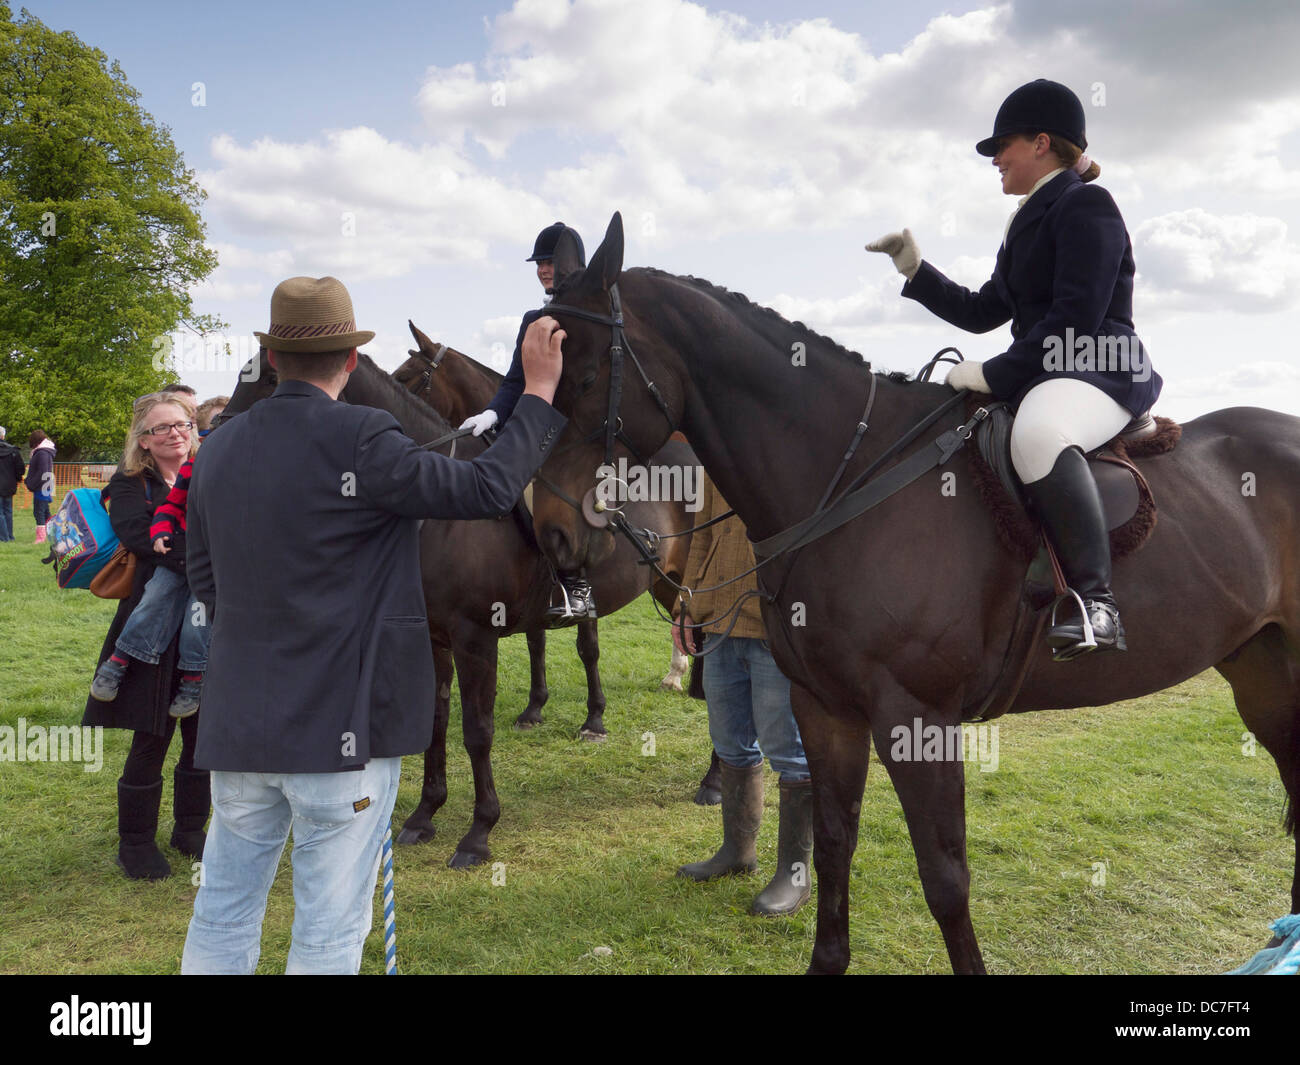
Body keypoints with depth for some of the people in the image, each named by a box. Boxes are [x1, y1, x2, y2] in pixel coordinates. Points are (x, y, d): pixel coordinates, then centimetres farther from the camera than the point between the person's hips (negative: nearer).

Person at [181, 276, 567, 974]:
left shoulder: (216, 449, 5)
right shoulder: (359, 440, -17)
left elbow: (203, 578, 15)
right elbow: (486, 489, -11)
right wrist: (539, 391, -1)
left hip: (236, 723, 7)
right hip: (342, 727, -6)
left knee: (221, 918, 20)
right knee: (330, 931, 9)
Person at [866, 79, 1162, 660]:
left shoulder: (1086, 206, -7)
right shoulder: (1028, 222, 23)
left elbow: (1077, 317, -19)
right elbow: (983, 312, 25)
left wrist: (994, 374, -21)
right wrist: (915, 270, 18)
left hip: (1100, 373, -10)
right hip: (1038, 376, 11)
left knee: (1037, 433, -42)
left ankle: (1096, 601, -39)